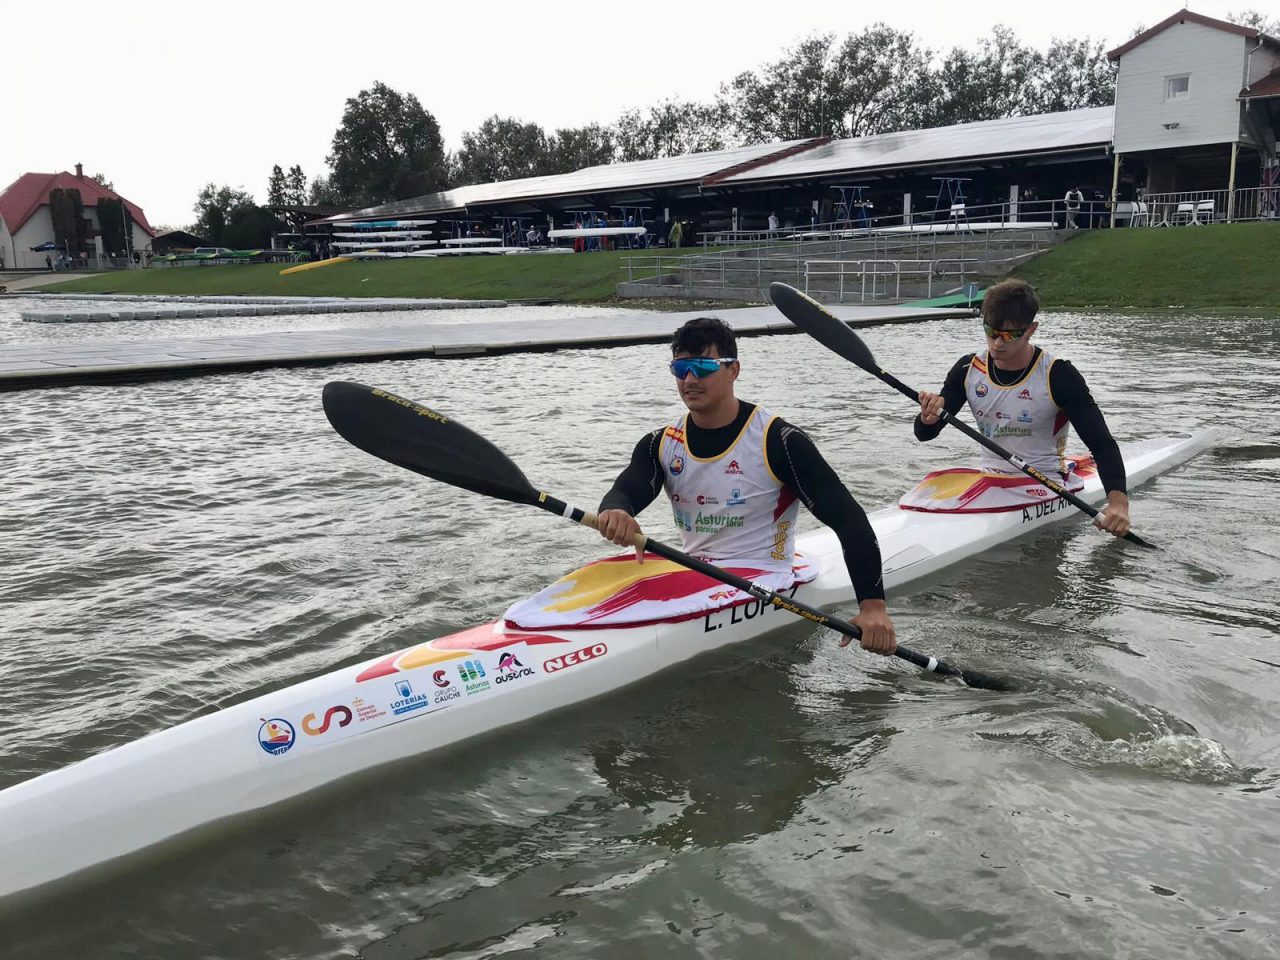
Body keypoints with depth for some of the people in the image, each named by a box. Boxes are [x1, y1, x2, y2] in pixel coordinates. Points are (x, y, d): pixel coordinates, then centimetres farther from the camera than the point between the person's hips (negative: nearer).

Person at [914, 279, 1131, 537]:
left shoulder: (1059, 376, -13)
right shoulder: (969, 370, 0)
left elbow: (1103, 444, -16)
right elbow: (924, 434, 0)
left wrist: (1118, 500, -33)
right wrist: (928, 418, -25)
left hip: (1046, 485, -4)